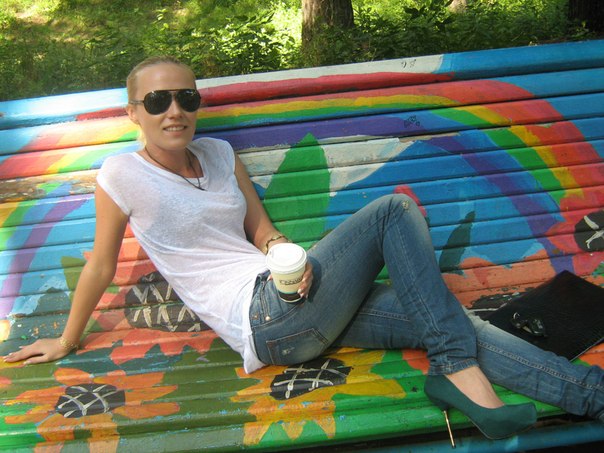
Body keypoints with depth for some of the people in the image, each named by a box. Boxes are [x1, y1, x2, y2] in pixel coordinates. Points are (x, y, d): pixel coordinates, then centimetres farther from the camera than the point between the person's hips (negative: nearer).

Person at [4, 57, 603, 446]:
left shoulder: (218, 154, 13)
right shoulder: (122, 174, -4)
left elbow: (263, 230, 13)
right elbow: (101, 265, 4)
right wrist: (67, 342, 14)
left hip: (292, 302, 6)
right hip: (266, 318, -6)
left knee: (448, 319, -5)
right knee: (395, 208, -15)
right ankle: (460, 370, -14)